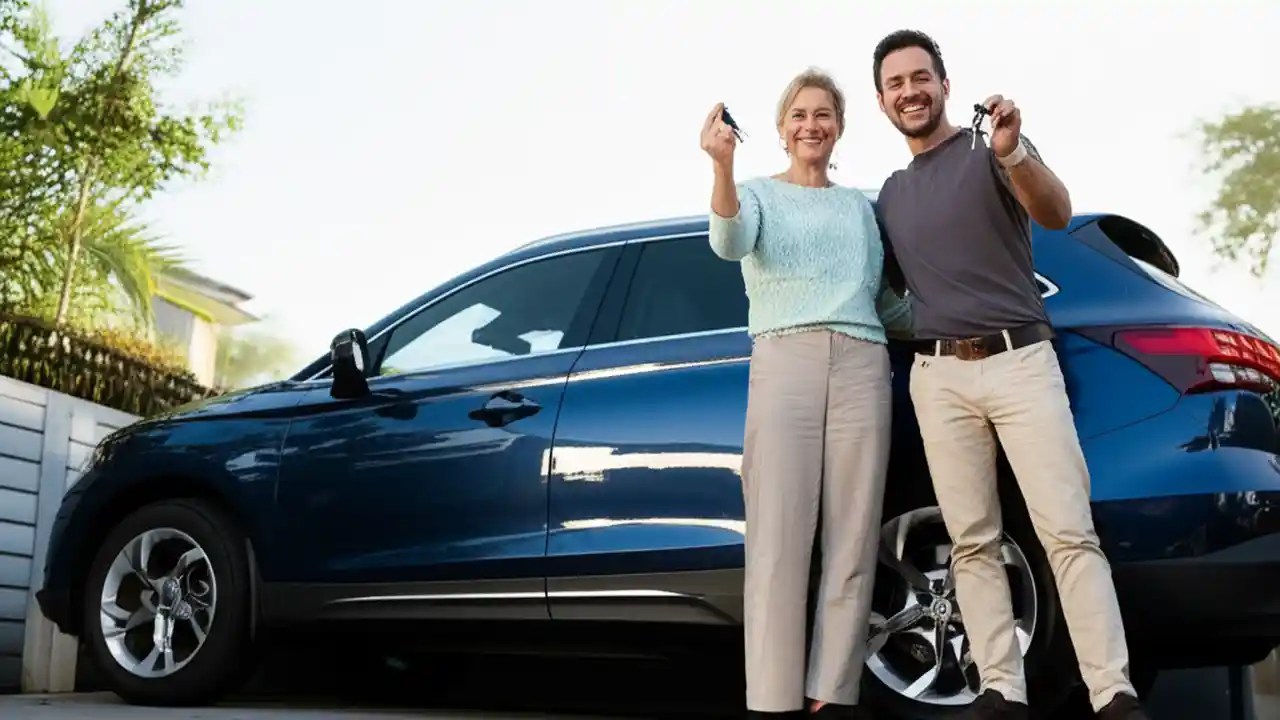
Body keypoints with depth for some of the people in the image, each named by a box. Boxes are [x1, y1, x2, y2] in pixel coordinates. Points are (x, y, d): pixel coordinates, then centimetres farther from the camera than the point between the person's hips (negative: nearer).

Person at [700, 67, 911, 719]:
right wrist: (723, 165, -28)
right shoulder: (761, 194, 13)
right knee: (779, 539, -9)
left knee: (851, 541, -2)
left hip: (861, 365, 3)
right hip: (783, 363, -3)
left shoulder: (862, 206, 23)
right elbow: (730, 242, -12)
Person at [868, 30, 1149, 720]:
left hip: (1021, 359, -4)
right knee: (972, 542, 2)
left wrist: (1012, 153, -36)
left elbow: (1057, 213, -17)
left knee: (1069, 531, -9)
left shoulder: (991, 151, 2)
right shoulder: (891, 195, 18)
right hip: (938, 376, 5)